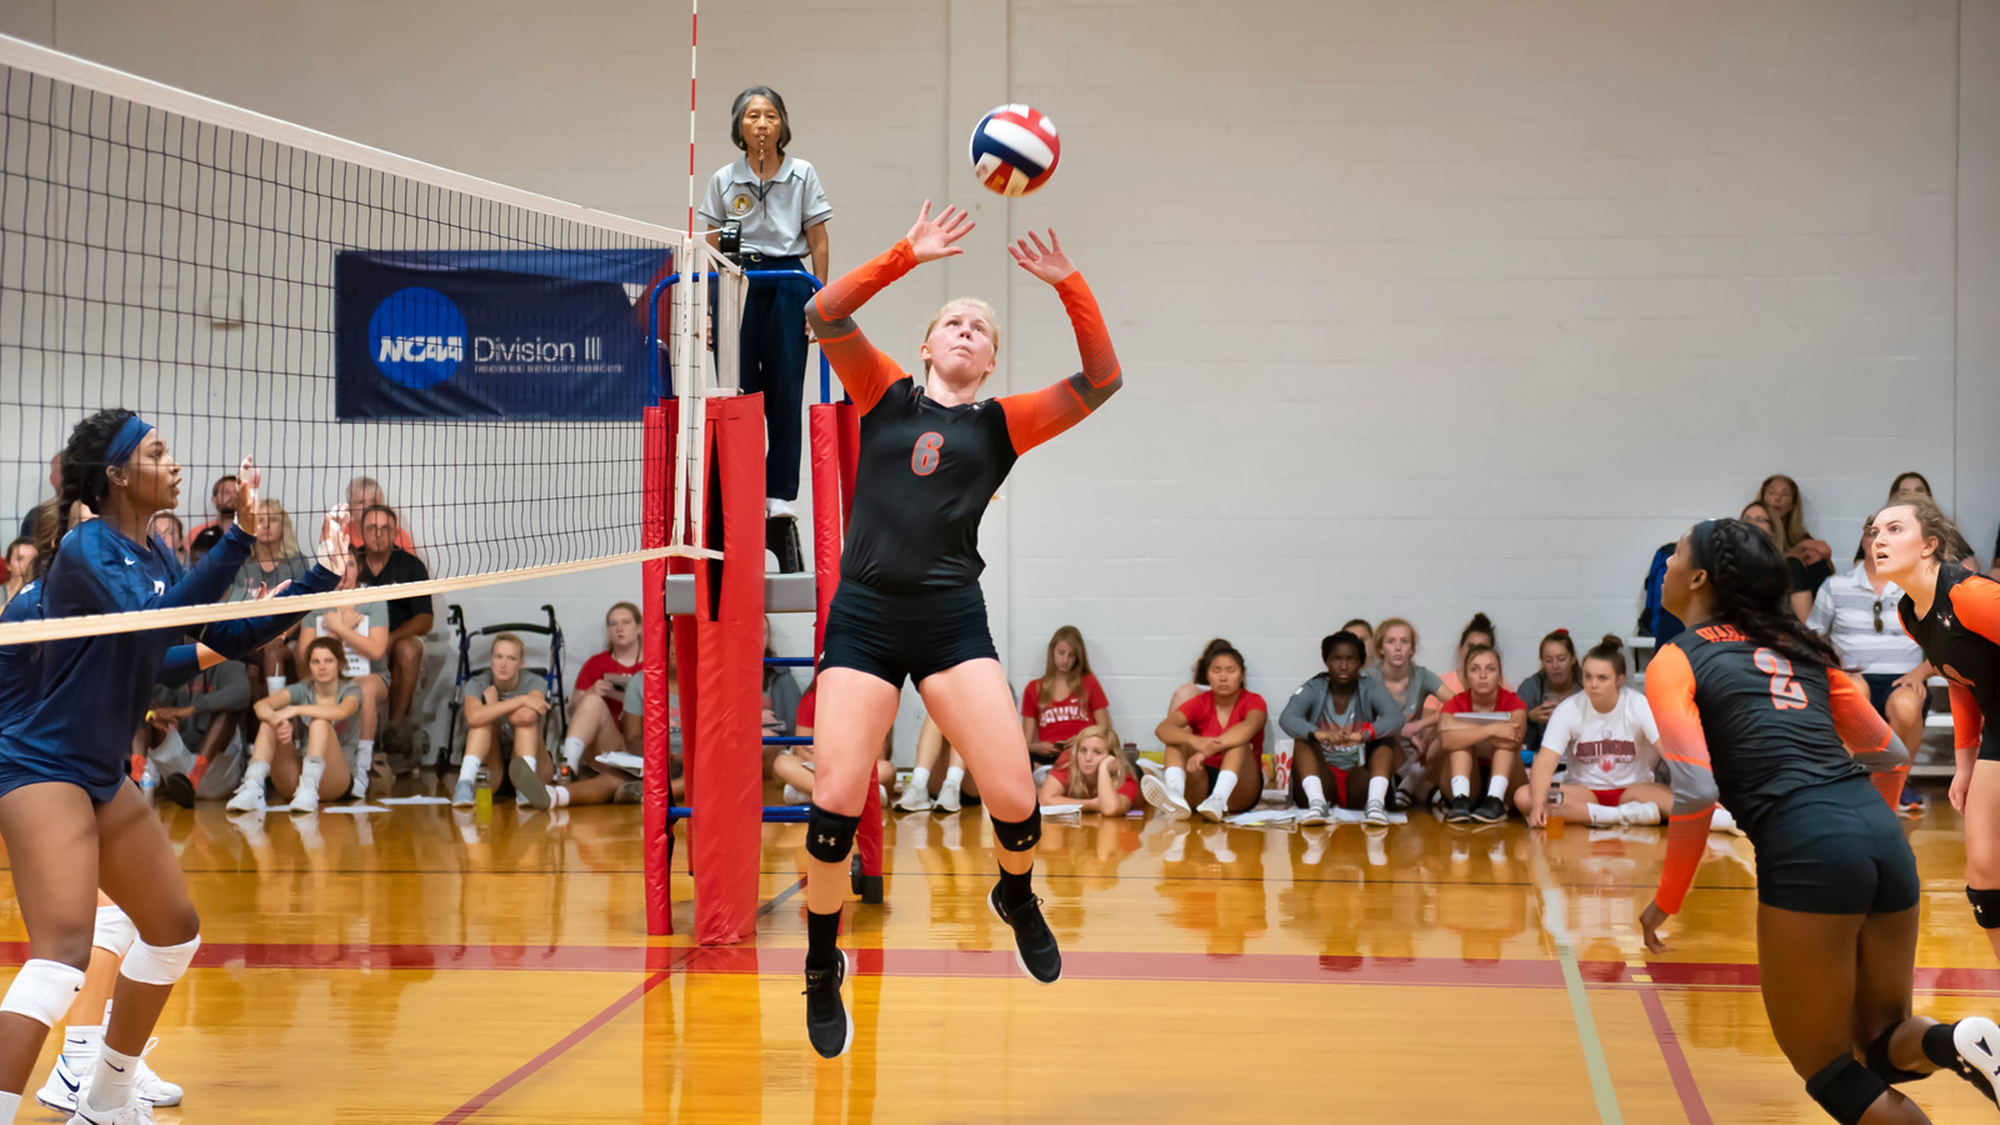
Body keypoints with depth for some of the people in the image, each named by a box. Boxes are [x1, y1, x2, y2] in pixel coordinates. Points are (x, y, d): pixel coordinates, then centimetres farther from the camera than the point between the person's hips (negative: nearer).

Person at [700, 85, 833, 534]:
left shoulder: (802, 175, 4)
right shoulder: (723, 180, 6)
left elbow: (818, 243, 5)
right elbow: (713, 248, 9)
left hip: (787, 287, -1)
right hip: (736, 285, 1)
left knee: (785, 394, -2)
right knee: (737, 393, -2)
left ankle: (780, 499, 3)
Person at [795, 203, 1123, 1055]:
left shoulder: (1001, 424, 11)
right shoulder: (886, 396, 12)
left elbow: (1101, 380, 1)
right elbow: (825, 314, 0)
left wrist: (1068, 283, -7)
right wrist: (908, 255, -7)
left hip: (953, 623, 0)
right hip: (864, 616, 0)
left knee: (1015, 800, -9)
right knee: (834, 807, -8)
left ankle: (1016, 896, 27)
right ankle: (823, 967, 16)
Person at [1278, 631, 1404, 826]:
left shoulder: (1371, 689, 1)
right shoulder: (1313, 689, -1)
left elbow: (1396, 717, -20)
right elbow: (1286, 718, -21)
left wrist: (1362, 735, -42)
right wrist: (1318, 734, -44)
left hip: (1359, 782, 0)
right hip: (1321, 778, 0)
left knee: (1386, 737, -18)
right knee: (1303, 738, -21)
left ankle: (1375, 802, -37)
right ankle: (1317, 804, -42)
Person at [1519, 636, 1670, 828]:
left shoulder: (1640, 706, -9)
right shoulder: (1568, 710, -10)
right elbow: (1545, 763, -18)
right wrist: (1538, 804, -37)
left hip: (1631, 788, -1)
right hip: (1583, 789, 1)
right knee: (1523, 797, -29)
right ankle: (1624, 815, -31)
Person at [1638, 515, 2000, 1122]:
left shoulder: (1674, 662, 5)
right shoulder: (1798, 645, 23)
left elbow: (1694, 793, -7)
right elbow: (1890, 757, 25)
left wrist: (1665, 901, 5)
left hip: (1804, 846, -6)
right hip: (1881, 832, 6)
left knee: (1830, 1073, 10)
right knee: (1884, 1047, 22)